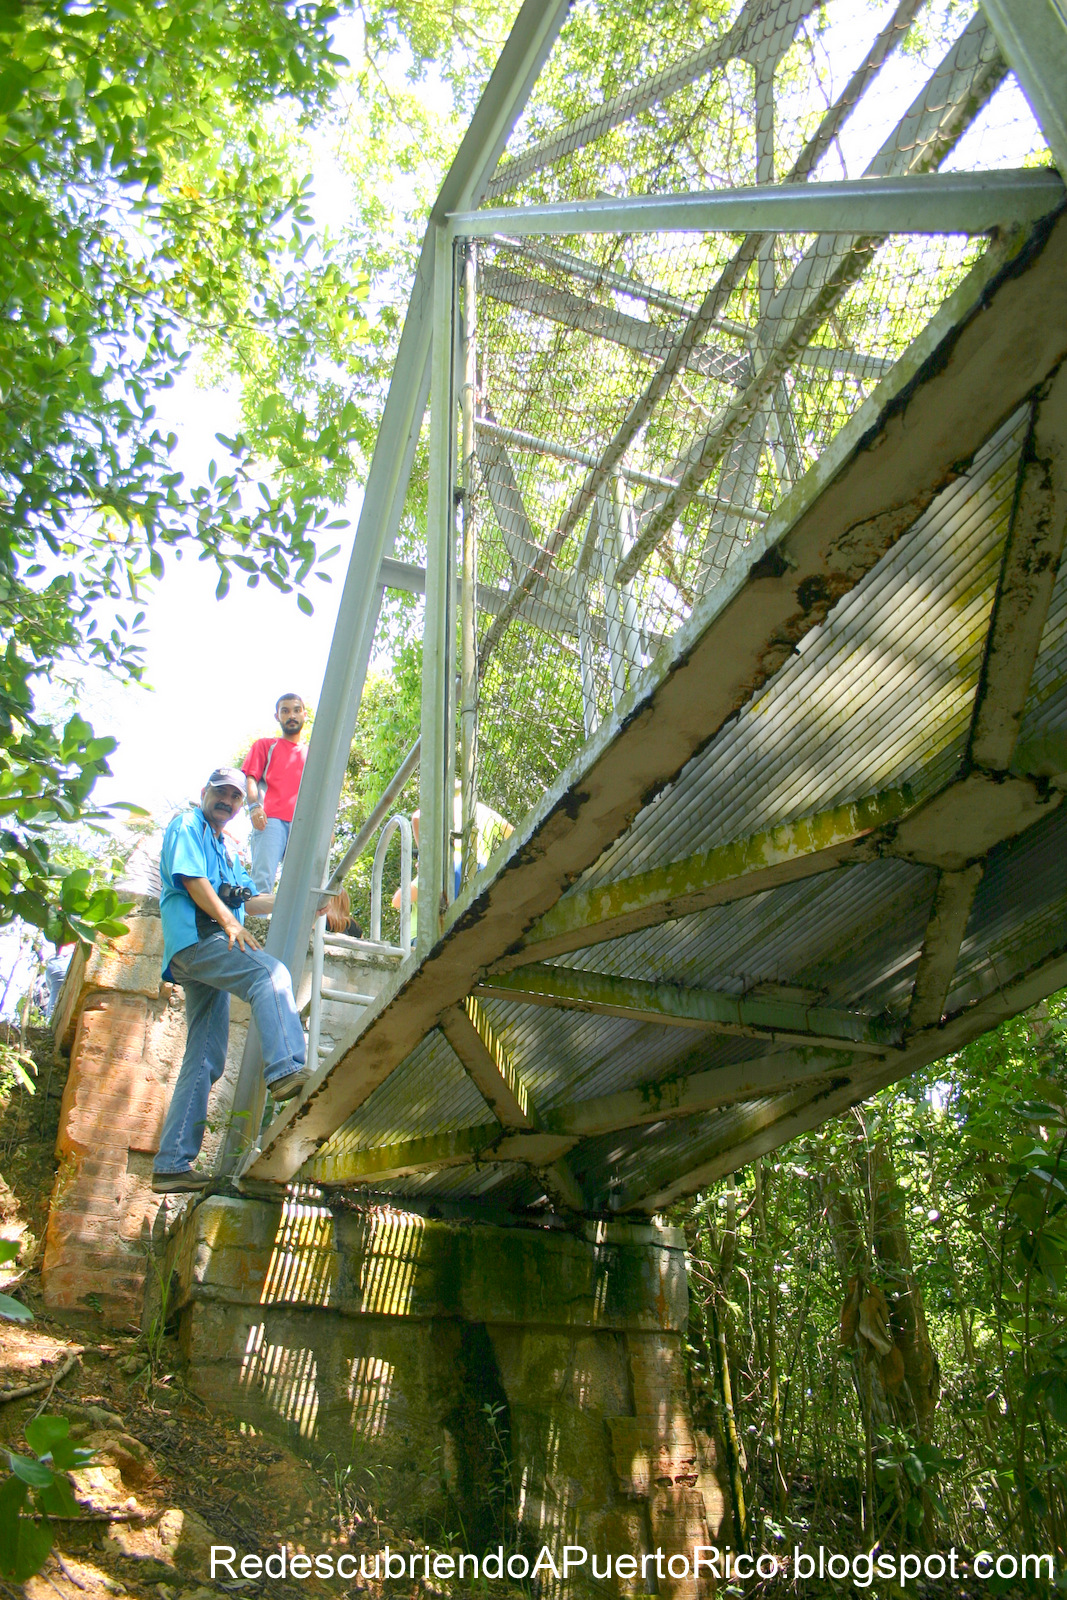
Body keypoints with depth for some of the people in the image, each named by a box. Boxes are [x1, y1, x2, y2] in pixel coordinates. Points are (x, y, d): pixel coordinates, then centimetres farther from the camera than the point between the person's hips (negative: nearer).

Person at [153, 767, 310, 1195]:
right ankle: (286, 1070, -48)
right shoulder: (187, 826, 7)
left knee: (204, 1060, 4)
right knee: (269, 973, -31)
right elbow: (191, 878, -8)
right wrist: (230, 922, -17)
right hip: (194, 936, -9)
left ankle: (171, 1165, 4)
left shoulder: (222, 850, 33)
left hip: (207, 951, 9)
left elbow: (250, 900, 29)